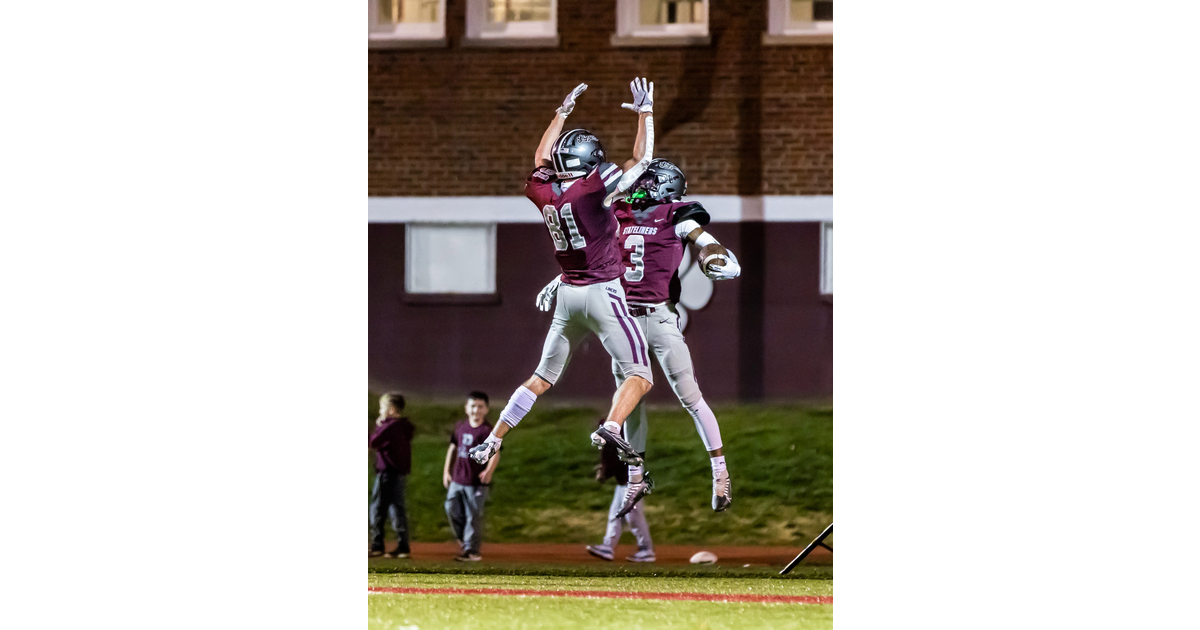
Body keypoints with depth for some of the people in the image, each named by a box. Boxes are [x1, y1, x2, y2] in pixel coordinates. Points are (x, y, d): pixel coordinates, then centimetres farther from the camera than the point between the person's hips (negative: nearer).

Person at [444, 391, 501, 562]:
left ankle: (471, 551, 4)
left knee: (473, 516, -3)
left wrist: (489, 471, -40)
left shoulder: (487, 431, -12)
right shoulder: (461, 426, 8)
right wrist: (446, 471, 18)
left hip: (477, 482, -7)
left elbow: (495, 453, -23)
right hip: (457, 480, 7)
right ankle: (464, 540, 33)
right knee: (452, 510, 14)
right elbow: (453, 448, 20)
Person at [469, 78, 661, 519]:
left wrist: (564, 112, 31)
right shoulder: (593, 188, -15)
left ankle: (492, 443, 16)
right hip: (602, 292, -6)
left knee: (543, 378, 19)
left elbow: (542, 160, 24)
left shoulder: (543, 191, 2)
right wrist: (645, 112, 0)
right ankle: (611, 428, -34)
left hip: (567, 296, 6)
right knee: (639, 376, -6)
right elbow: (641, 161, -10)